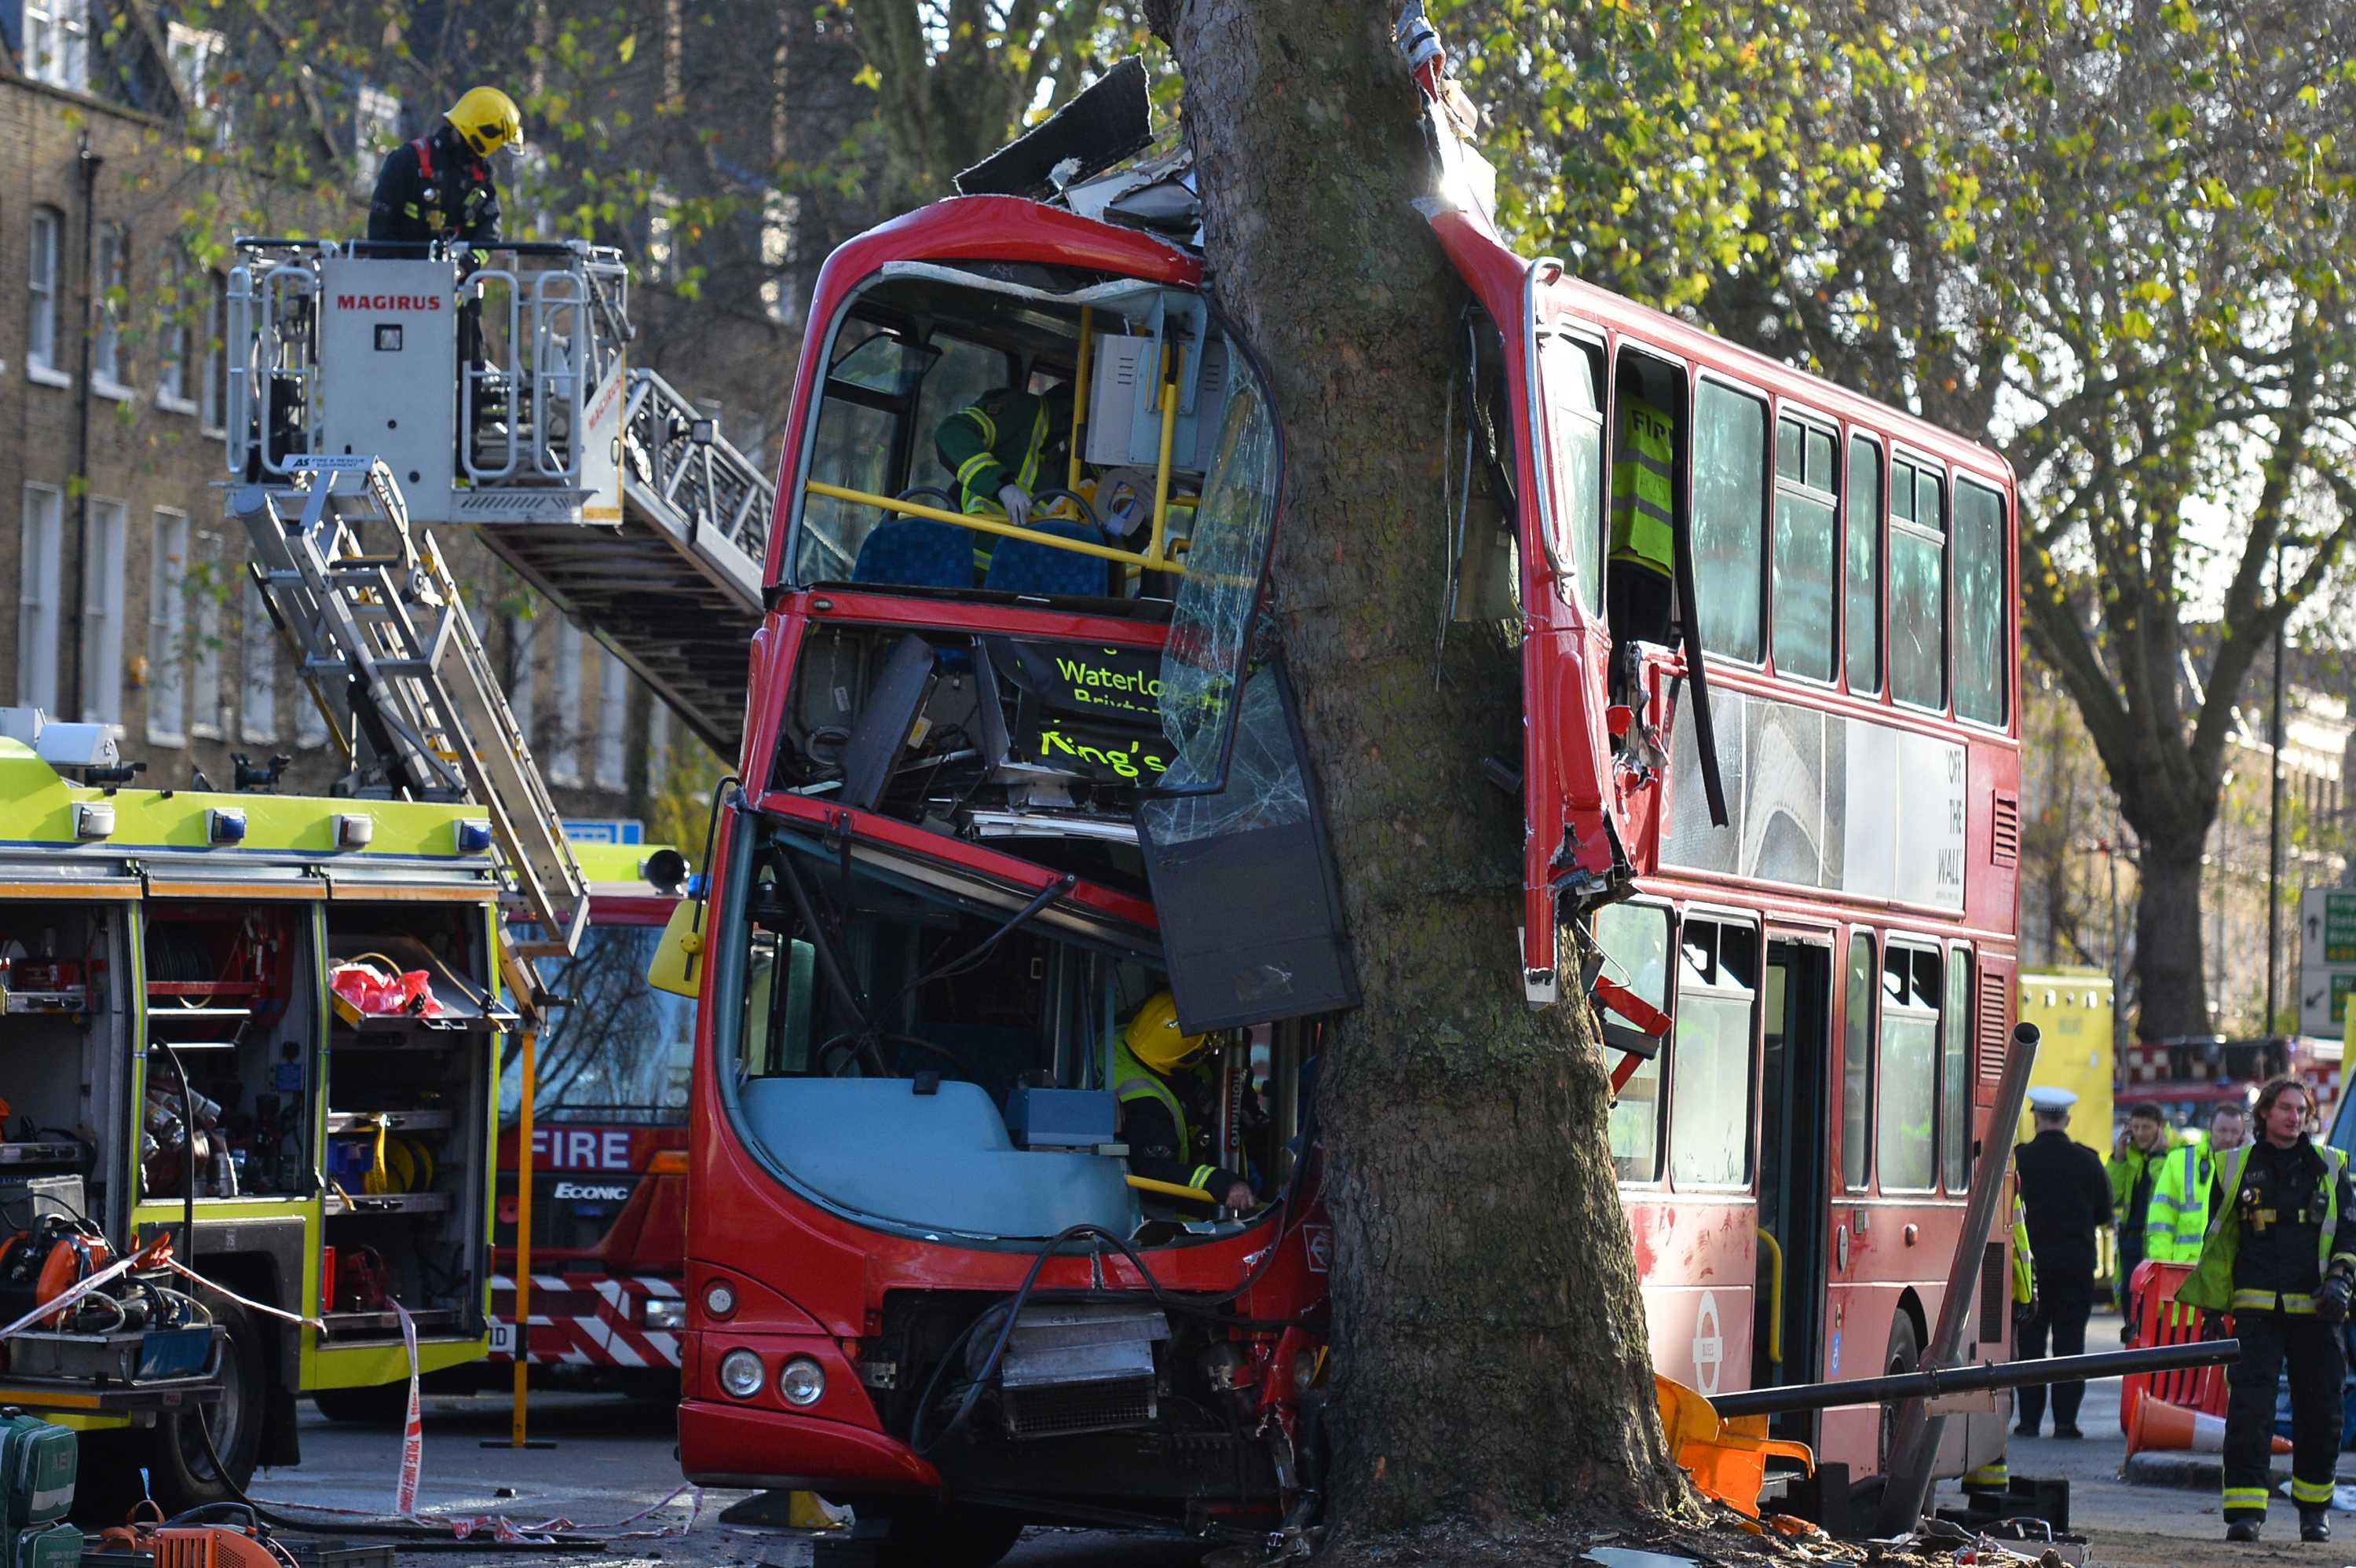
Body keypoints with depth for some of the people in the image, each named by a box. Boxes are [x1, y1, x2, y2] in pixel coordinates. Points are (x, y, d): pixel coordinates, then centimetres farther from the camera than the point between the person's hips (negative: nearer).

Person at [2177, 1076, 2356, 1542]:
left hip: (2315, 1310, 1)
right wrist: (2212, 1297, 11)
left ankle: (2314, 1505, 22)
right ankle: (2245, 1508, -11)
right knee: (2248, 1407, -10)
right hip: (2256, 1307, -1)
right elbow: (2219, 1237, 15)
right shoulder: (2237, 1167, 9)